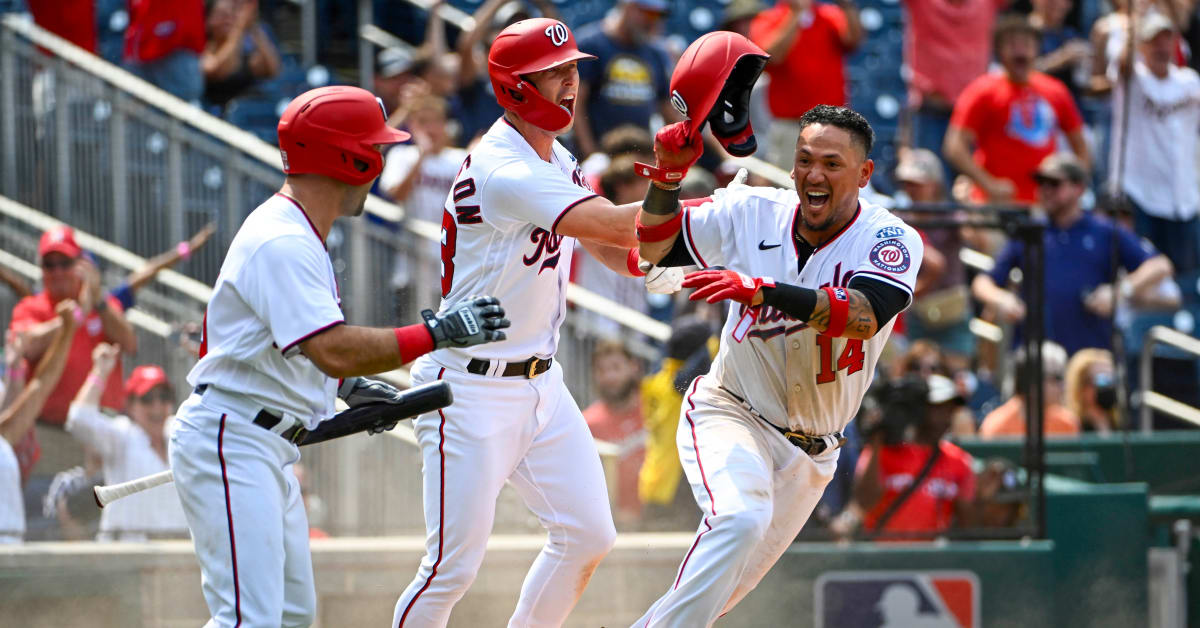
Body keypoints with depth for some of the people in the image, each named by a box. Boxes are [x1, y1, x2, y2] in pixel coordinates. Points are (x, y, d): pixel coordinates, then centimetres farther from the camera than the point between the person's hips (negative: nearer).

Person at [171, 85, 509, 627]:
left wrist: (347, 384, 14)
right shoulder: (282, 243, -20)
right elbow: (334, 351, -31)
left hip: (272, 450, 11)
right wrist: (437, 333, -28)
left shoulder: (299, 235, 14)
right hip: (230, 442, -11)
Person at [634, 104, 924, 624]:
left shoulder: (892, 240, -15)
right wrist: (666, 177, -18)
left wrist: (760, 289, -48)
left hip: (809, 452, 2)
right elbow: (655, 247, 2)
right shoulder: (753, 214, -7)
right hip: (730, 415, -2)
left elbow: (864, 316, -35)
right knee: (741, 518, -32)